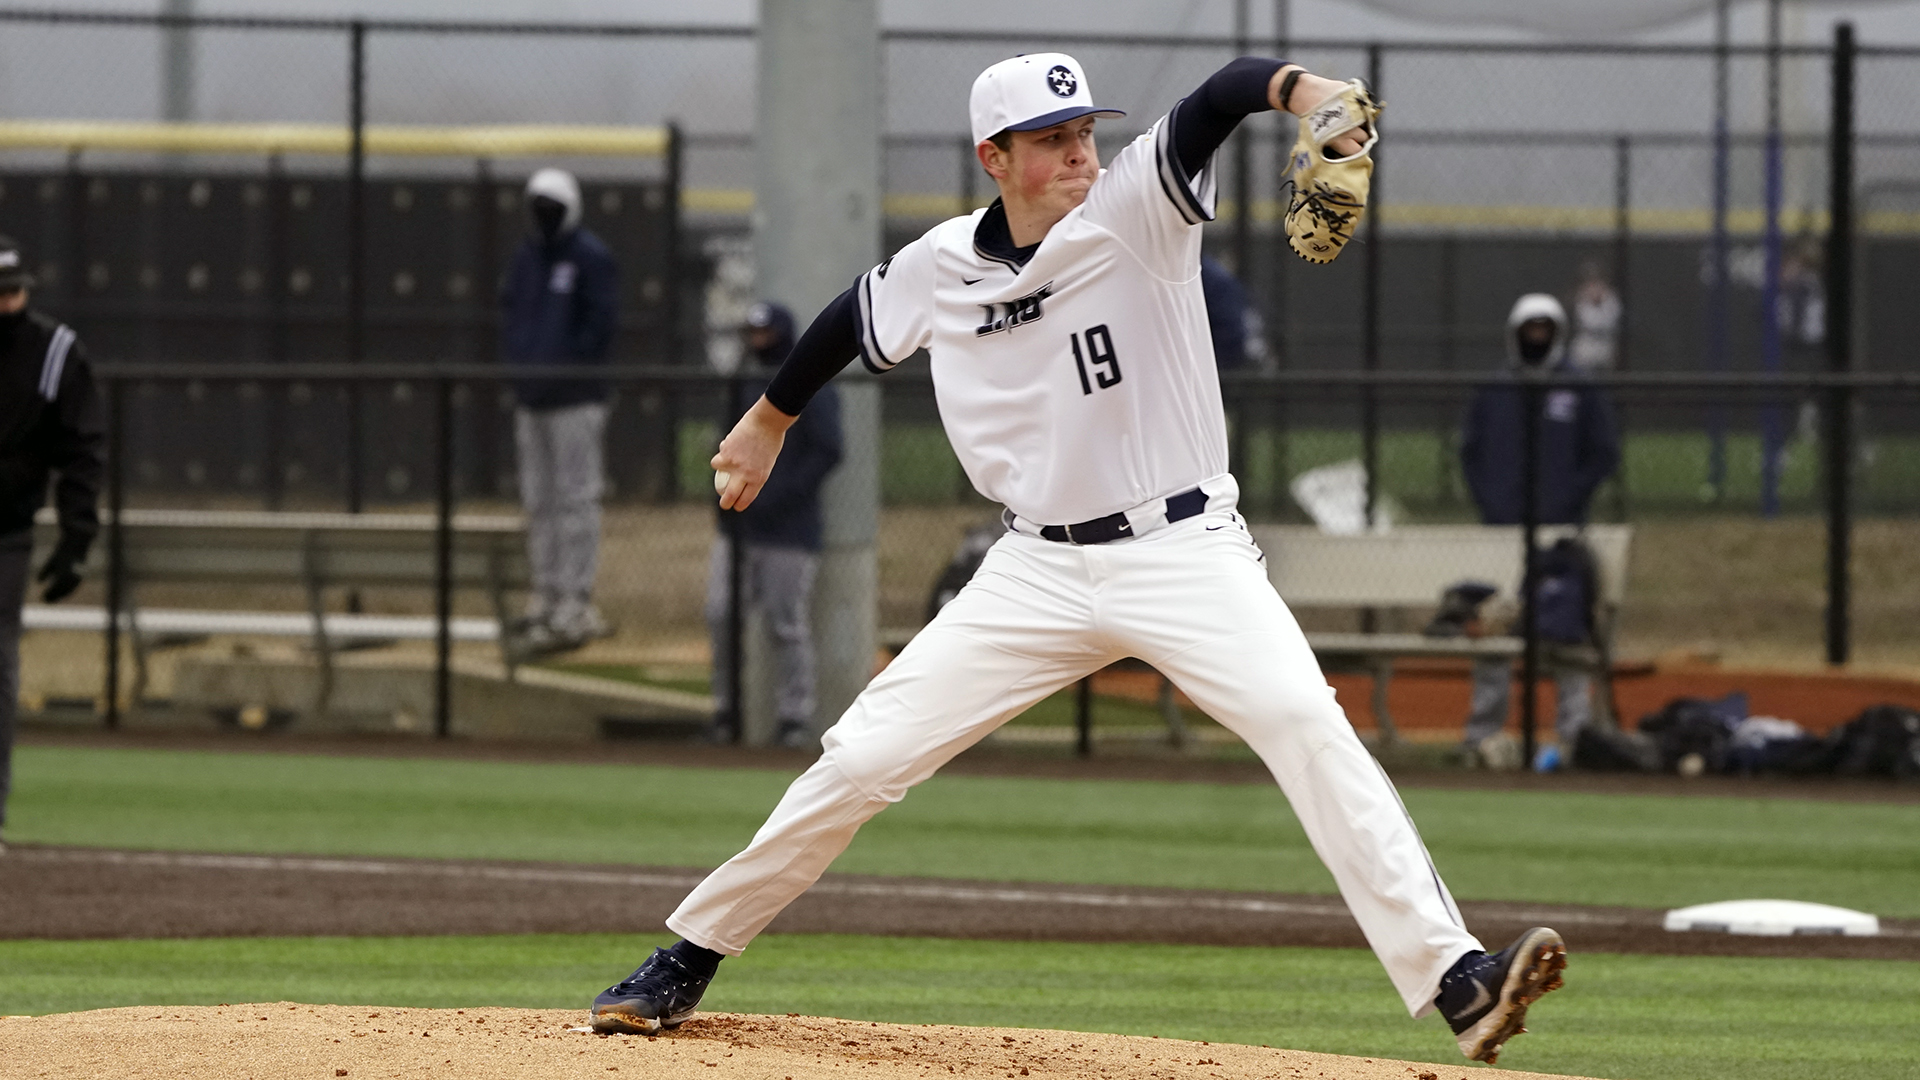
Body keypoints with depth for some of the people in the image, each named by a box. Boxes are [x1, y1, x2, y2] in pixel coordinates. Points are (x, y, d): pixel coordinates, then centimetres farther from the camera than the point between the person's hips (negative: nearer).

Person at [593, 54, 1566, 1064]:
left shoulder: (1135, 207, -11)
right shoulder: (940, 269, 1)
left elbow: (1222, 95, -29)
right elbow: (851, 323, 23)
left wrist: (1304, 90, -50)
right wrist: (767, 422, 36)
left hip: (1185, 553, -3)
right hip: (1039, 568, 3)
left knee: (1305, 722, -26)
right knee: (864, 756, -1)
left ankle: (1454, 979, -30)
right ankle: (689, 960, 16)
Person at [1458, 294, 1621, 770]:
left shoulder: (1582, 393, 3)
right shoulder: (1492, 392, 11)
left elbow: (1604, 456, 2)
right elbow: (1471, 452, 14)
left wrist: (1566, 502, -8)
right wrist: (1488, 502, 0)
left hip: (1560, 530, -3)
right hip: (1500, 527, 3)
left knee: (1564, 630, -6)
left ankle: (1573, 734, -3)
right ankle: (1483, 734, 8)